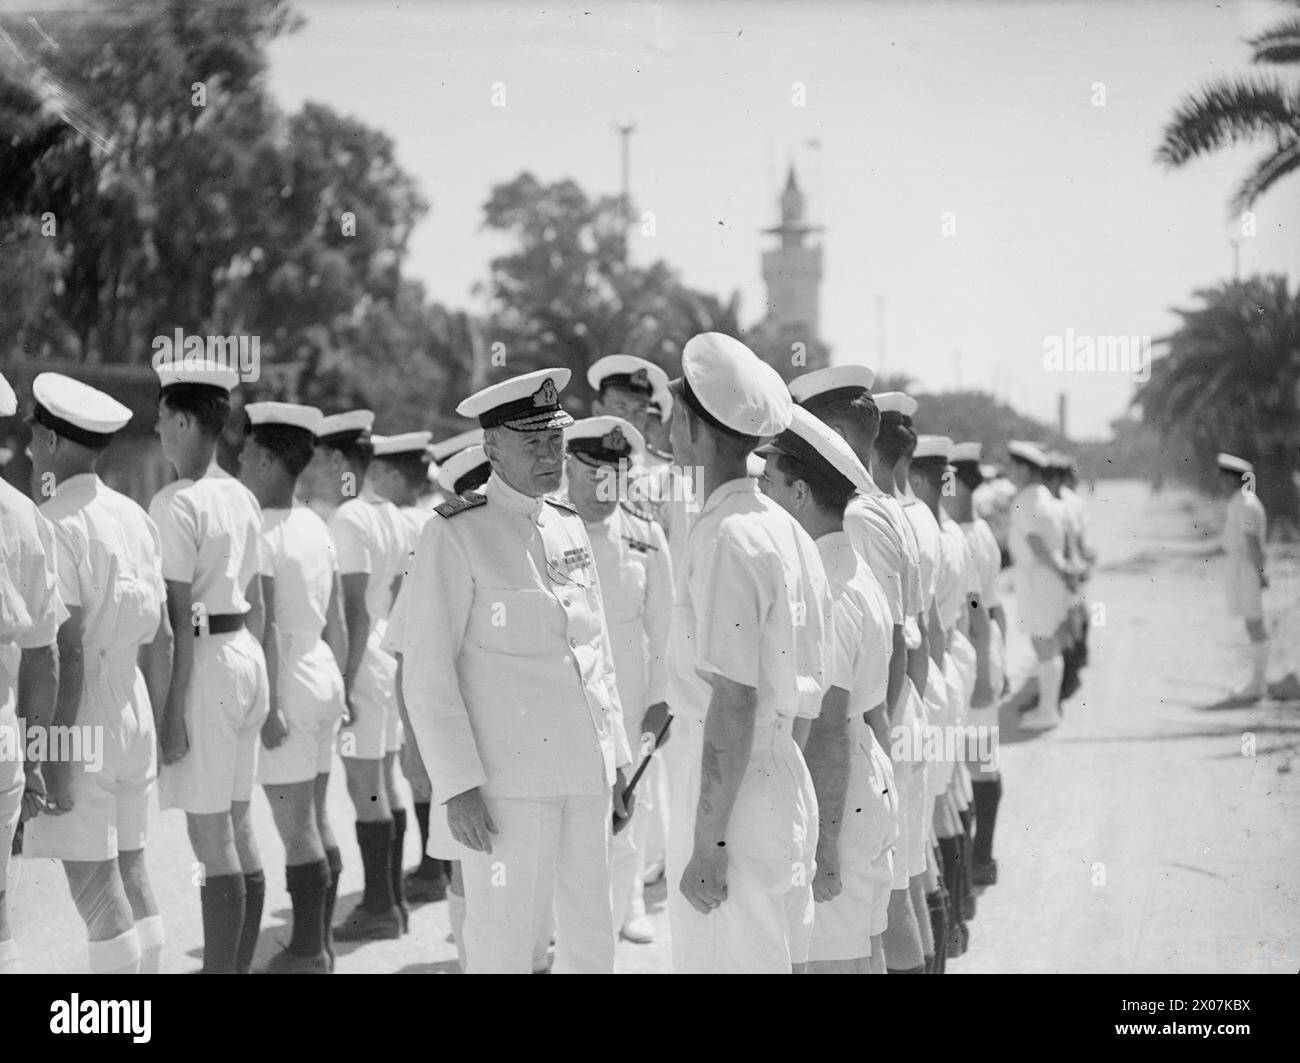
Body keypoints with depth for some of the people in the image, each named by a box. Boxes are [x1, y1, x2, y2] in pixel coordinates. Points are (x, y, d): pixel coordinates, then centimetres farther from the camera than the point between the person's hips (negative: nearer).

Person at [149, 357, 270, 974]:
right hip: (246, 655, 9)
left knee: (211, 837, -5)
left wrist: (172, 708, -16)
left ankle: (219, 969, -2)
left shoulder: (176, 504, -15)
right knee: (238, 827, 14)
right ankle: (242, 964, 20)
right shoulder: (241, 498, 10)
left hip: (202, 662, -9)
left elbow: (178, 616, -17)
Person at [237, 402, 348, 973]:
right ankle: (321, 941, 21)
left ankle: (308, 951, 1)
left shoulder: (259, 531, -14)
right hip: (322, 679, 9)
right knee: (317, 819, 14)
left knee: (296, 828, -3)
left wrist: (269, 703, -19)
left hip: (287, 686, -9)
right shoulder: (316, 527, 10)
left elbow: (266, 628, -19)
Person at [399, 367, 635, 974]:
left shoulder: (569, 525, 13)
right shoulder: (455, 536, -8)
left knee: (592, 941, 12)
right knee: (504, 946, -4)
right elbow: (426, 671, -11)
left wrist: (617, 762, 16)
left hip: (586, 775, 7)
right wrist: (458, 786, -16)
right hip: (508, 781, -7)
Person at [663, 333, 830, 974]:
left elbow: (734, 704, -20)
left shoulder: (726, 540, -17)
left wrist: (708, 843, -18)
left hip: (733, 801, -9)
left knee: (722, 963, -4)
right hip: (785, 782, 9)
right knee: (777, 958, 14)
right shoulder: (784, 530, 11)